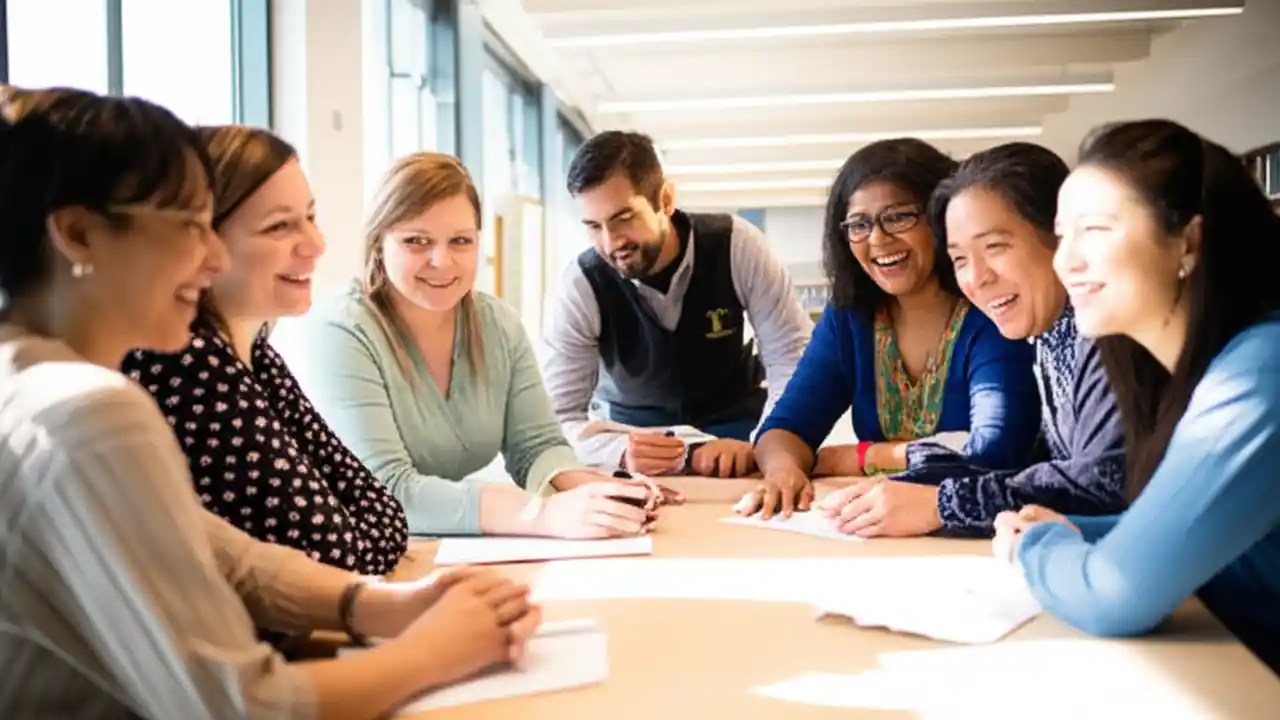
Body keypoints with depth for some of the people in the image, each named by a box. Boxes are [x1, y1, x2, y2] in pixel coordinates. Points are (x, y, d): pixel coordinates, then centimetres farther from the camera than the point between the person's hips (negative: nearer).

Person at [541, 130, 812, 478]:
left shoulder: (736, 246, -18)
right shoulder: (580, 286, -19)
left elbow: (793, 356, -17)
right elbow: (559, 417, -19)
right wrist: (620, 452, -41)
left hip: (732, 426, 1)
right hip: (632, 433, 0)